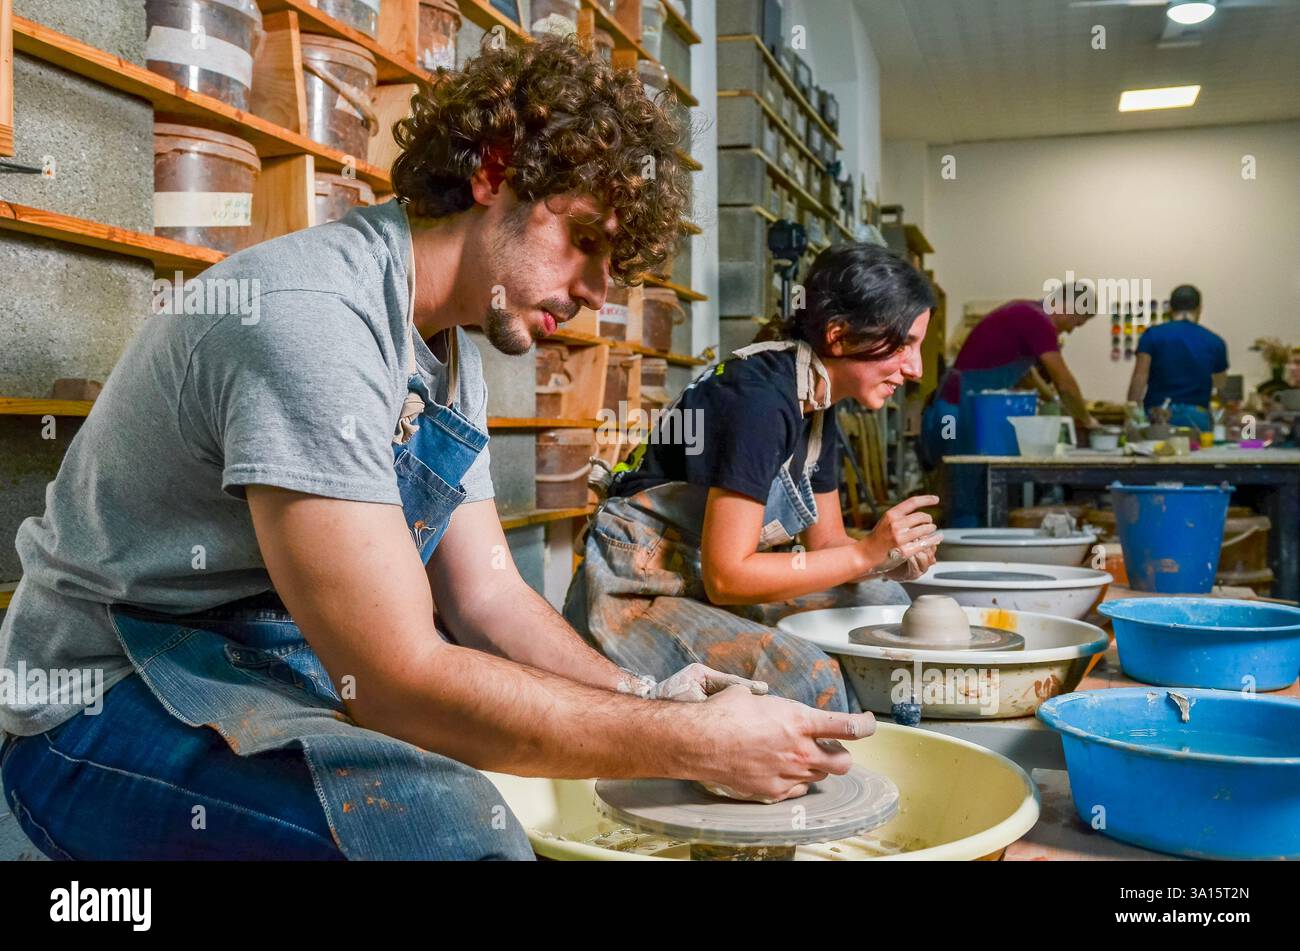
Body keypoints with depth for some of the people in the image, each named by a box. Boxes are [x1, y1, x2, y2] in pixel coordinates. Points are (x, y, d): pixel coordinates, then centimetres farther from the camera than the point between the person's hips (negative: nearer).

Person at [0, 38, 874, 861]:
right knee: (448, 822, -34)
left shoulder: (454, 351, 5)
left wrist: (651, 699, -12)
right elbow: (397, 683, -30)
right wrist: (693, 743, -25)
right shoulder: (313, 320, -26)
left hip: (304, 674, 9)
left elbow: (487, 594, 4)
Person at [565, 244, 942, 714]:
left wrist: (890, 559, -9)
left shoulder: (816, 407, 5)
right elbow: (726, 576, -25)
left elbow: (826, 542, 11)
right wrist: (865, 553, -22)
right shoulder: (758, 397, -24)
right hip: (638, 598, -10)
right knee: (804, 675, -33)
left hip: (705, 585, 10)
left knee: (884, 600, 18)